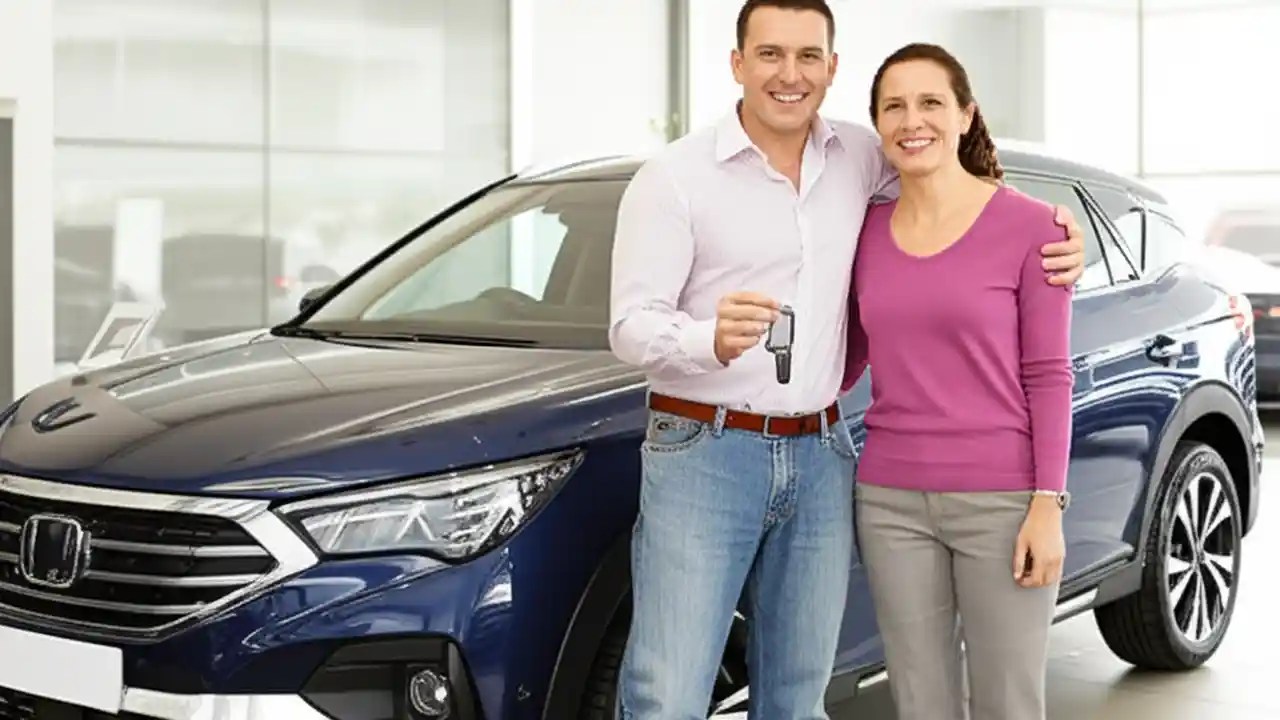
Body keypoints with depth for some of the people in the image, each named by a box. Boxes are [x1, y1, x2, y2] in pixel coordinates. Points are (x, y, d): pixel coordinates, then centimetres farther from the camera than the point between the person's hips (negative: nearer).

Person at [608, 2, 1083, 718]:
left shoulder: (860, 157, 7)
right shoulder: (675, 176, -5)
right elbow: (631, 326, -10)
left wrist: (1058, 231, 3)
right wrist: (713, 340, -32)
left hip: (821, 457, 5)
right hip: (704, 452, -4)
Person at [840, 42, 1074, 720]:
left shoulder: (1028, 225, -6)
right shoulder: (866, 233, 6)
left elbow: (1048, 376, -6)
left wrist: (1048, 504, -11)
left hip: (1002, 500, -4)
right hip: (891, 501, 4)